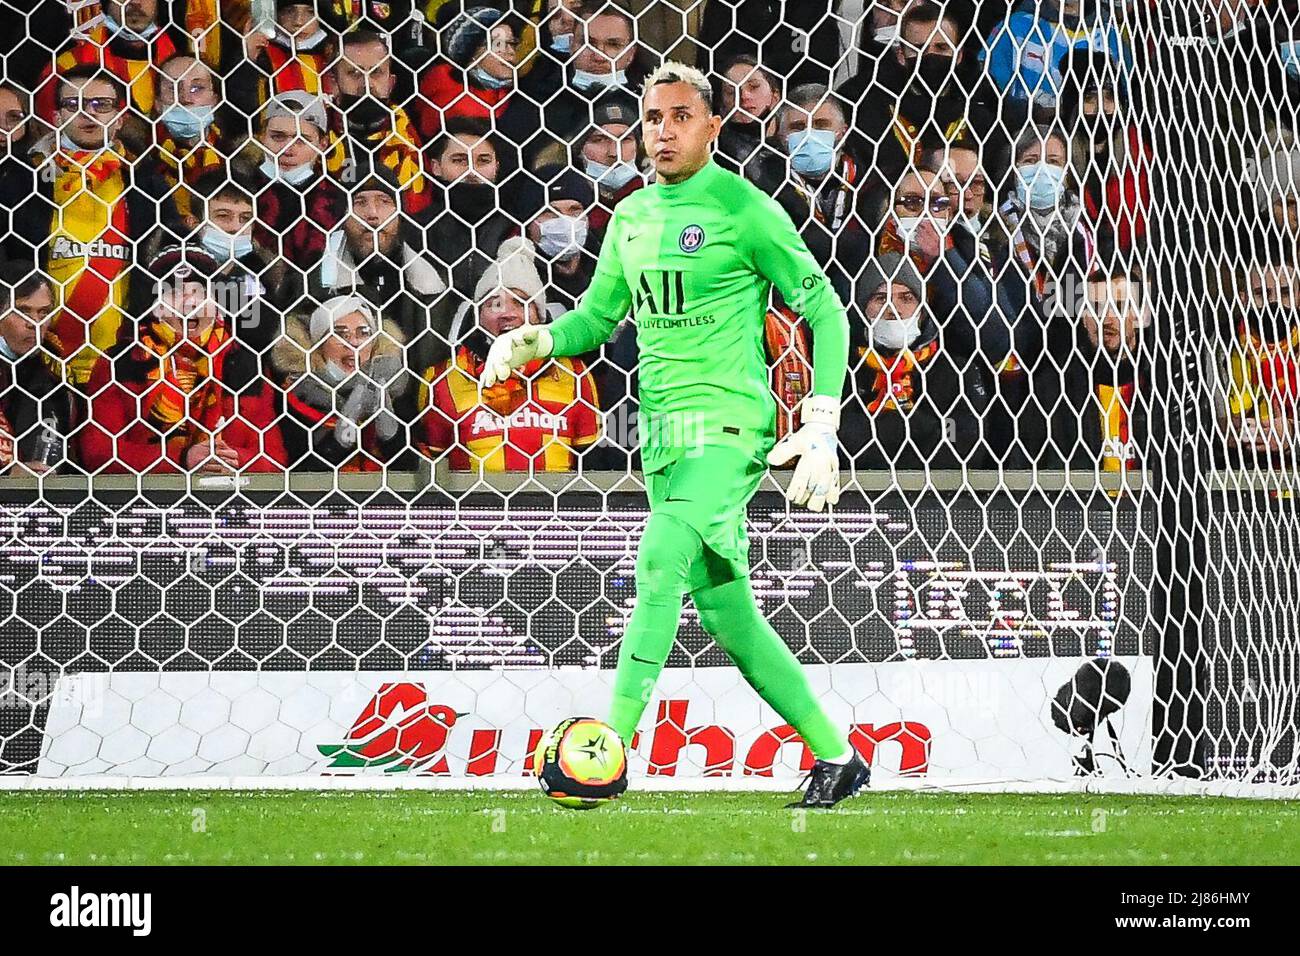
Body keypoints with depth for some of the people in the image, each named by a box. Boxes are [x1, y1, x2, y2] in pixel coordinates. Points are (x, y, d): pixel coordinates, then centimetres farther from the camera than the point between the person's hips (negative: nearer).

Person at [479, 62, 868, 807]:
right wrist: (529, 342, 1)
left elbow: (824, 310, -4)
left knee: (662, 559, -27)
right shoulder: (631, 217, 12)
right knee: (728, 615, 9)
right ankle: (836, 758, 21)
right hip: (663, 432, 7)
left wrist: (822, 429, -11)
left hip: (729, 422, -7)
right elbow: (596, 318, 22)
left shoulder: (744, 210, -7)